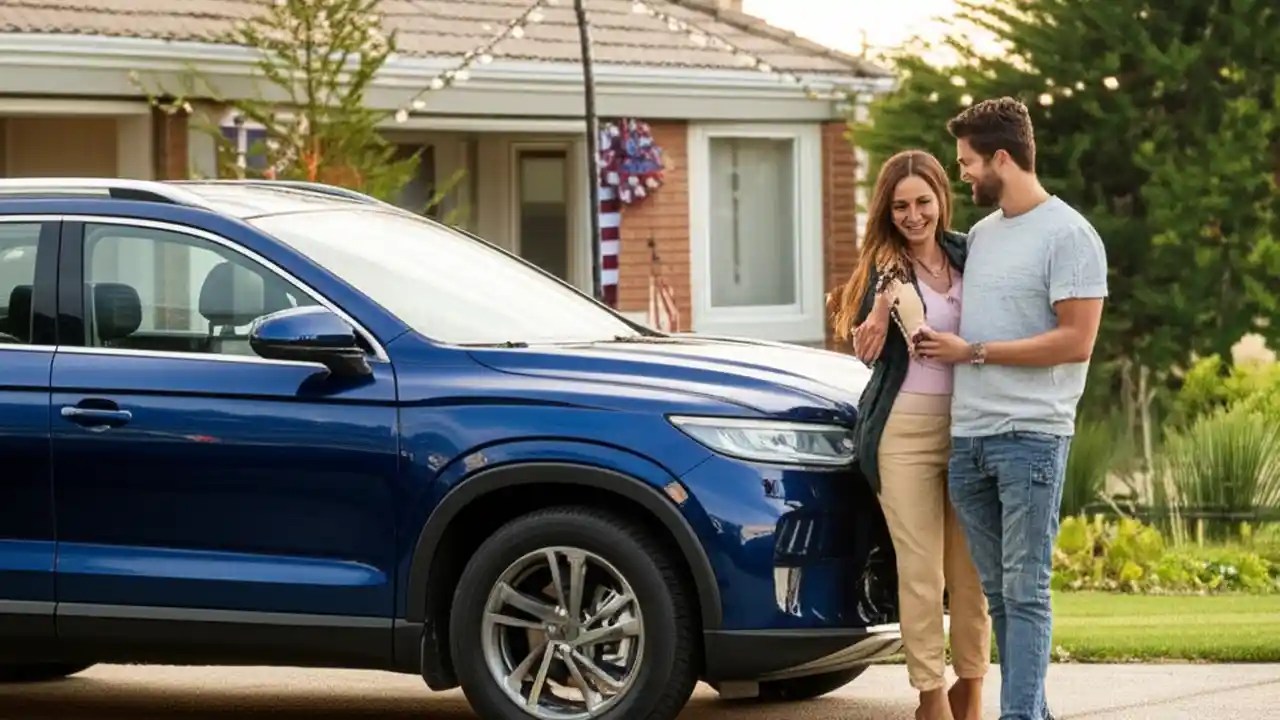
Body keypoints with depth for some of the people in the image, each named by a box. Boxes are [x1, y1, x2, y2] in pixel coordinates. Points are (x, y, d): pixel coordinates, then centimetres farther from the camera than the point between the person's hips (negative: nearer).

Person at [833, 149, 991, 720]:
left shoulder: (968, 254, 8)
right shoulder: (883, 265, 0)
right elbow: (866, 350, -5)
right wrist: (884, 305, -23)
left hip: (968, 424, 3)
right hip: (906, 431, -3)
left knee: (971, 566, 5)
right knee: (920, 570, -4)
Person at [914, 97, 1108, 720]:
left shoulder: (1068, 235, -7)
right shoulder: (980, 234, 17)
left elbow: (1075, 341, -14)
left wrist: (971, 352, -11)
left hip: (1031, 436, -8)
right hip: (967, 435, 8)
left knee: (1025, 591, -8)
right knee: (997, 591, 8)